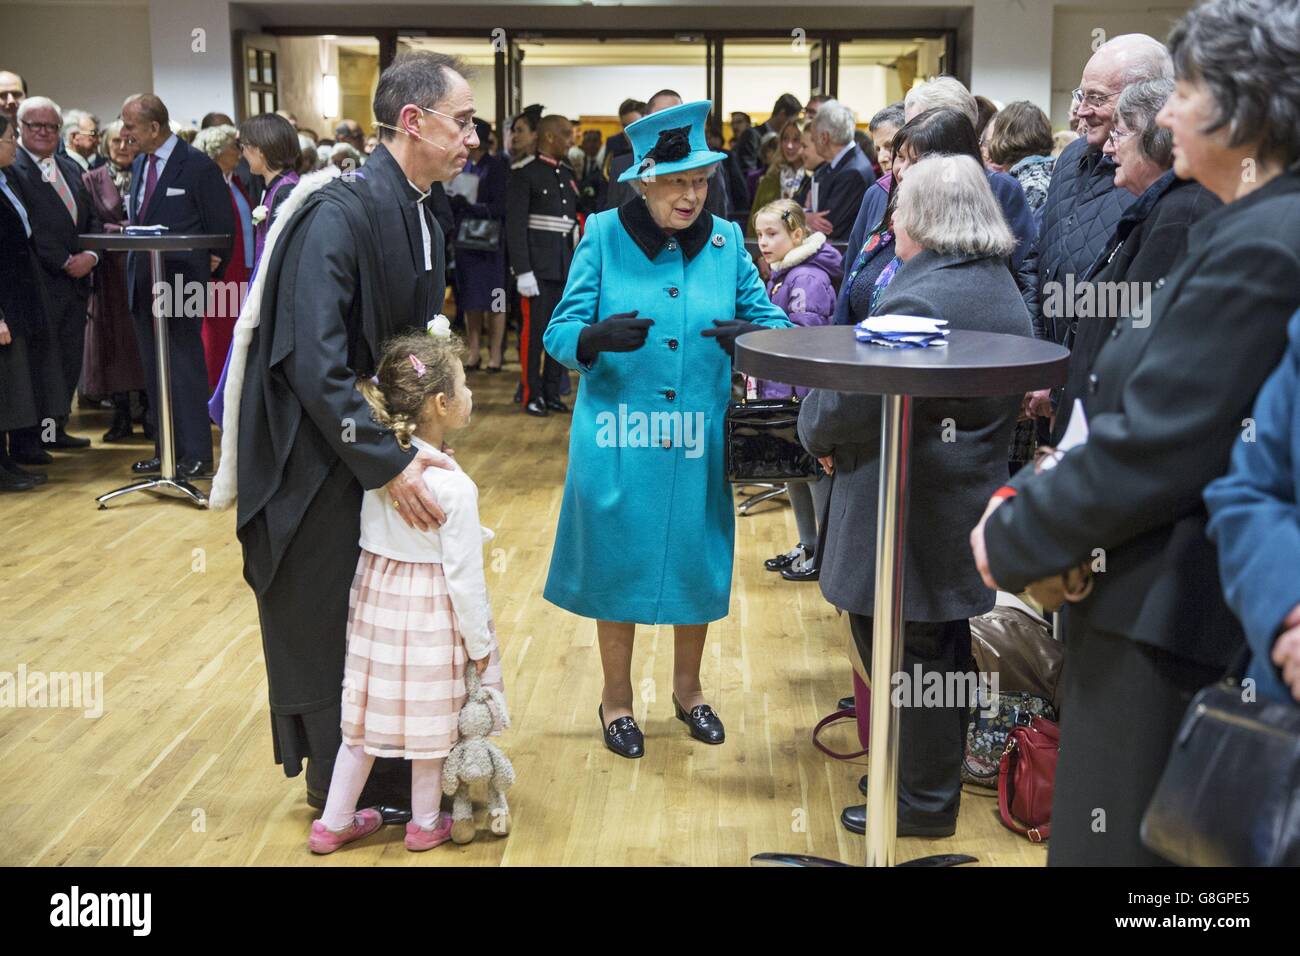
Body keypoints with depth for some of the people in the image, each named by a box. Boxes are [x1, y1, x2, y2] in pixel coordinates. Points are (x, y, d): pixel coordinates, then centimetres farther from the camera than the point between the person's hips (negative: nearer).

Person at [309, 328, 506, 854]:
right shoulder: (454, 486, -22)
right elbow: (464, 576, -18)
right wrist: (480, 646, -8)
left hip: (376, 599, 6)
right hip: (431, 614, -6)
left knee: (367, 713, 17)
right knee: (429, 718, 13)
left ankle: (333, 823, 29)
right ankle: (425, 825, 31)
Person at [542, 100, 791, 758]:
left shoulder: (725, 240, 2)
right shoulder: (604, 235, -6)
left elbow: (772, 319, 4)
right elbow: (560, 332, -9)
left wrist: (752, 334, -21)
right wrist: (596, 337, -32)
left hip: (700, 445, 3)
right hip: (618, 444, -2)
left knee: (697, 566, 14)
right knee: (619, 566, 9)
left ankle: (687, 687, 39)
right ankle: (616, 698, 31)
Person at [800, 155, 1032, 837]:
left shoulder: (919, 299, -22)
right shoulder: (1001, 287, 10)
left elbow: (851, 404, -22)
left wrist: (814, 429, 2)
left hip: (911, 514, -10)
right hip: (969, 504, 10)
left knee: (901, 653, 3)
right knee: (943, 647, 20)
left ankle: (921, 802, 15)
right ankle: (937, 775, 35)